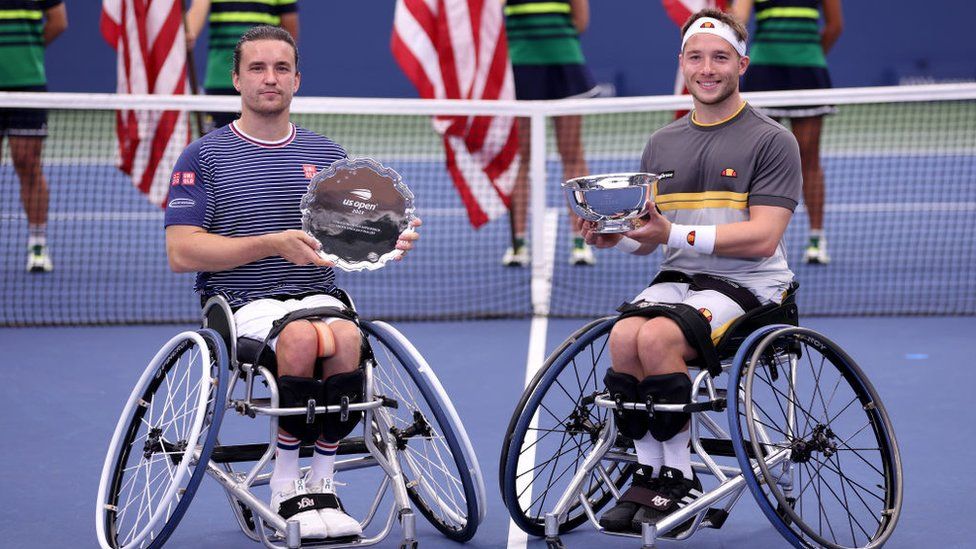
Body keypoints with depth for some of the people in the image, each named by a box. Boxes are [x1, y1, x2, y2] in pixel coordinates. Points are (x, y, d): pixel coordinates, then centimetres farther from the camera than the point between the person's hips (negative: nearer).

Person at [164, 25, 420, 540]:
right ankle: (285, 488, -21)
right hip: (243, 305, -3)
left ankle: (322, 485, -20)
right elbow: (181, 253, -4)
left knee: (345, 336, -34)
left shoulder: (326, 155, 18)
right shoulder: (204, 156, 6)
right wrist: (274, 243, -14)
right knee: (301, 337, -37)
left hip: (318, 298, 3)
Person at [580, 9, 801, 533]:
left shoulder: (771, 141, -2)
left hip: (748, 284, -5)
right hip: (677, 278, 5)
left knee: (657, 337, -31)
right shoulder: (662, 144, 15)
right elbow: (647, 237, 18)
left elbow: (762, 237, -13)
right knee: (624, 335, -27)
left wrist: (673, 234, -21)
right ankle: (649, 473, -15)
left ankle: (678, 480, -17)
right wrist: (614, 233, -6)